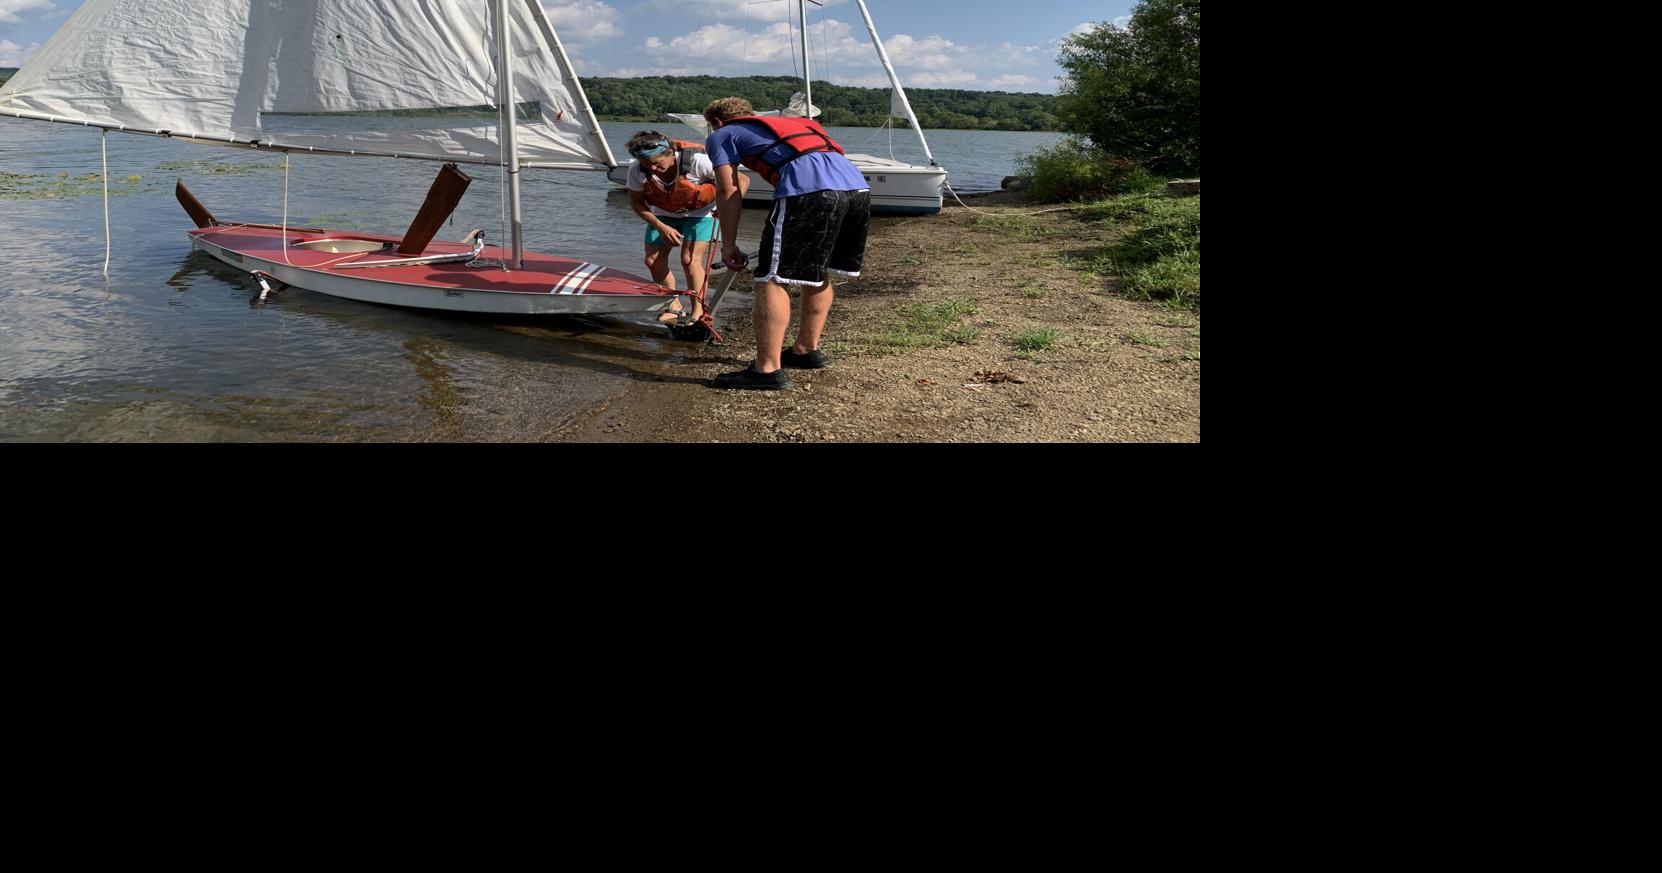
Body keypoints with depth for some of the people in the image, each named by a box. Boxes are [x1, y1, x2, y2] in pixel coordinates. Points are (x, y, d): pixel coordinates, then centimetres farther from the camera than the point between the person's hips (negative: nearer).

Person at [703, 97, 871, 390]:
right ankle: (807, 349, 34)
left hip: (810, 190, -7)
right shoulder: (788, 124, 40)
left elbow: (728, 193, 12)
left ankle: (768, 370, -5)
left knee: (771, 278, -3)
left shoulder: (722, 135, 20)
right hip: (858, 187, 8)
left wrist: (728, 244, 18)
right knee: (818, 272, 23)